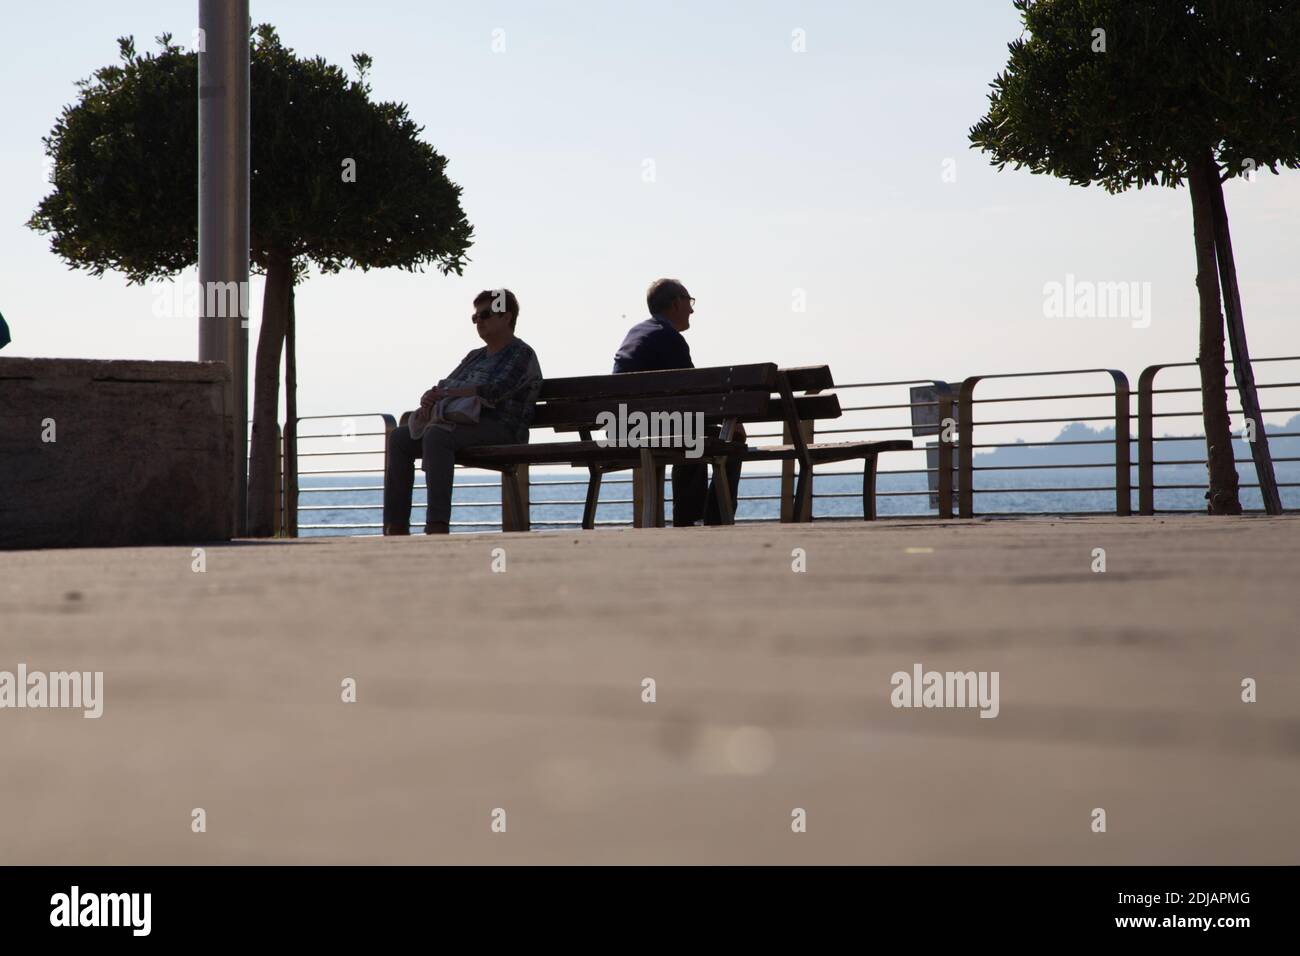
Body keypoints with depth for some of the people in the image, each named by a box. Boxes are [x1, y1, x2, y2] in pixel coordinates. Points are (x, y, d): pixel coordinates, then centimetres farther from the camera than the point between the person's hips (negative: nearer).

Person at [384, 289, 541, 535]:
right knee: (399, 438, -10)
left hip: (501, 429, -9)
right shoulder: (476, 356, 27)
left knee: (436, 434, -35)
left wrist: (443, 394, -15)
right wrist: (430, 399, -8)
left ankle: (437, 527, -45)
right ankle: (396, 527, -18)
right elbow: (445, 386, 17)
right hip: (467, 426, 9)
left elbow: (491, 391, -16)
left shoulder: (521, 354, 0)